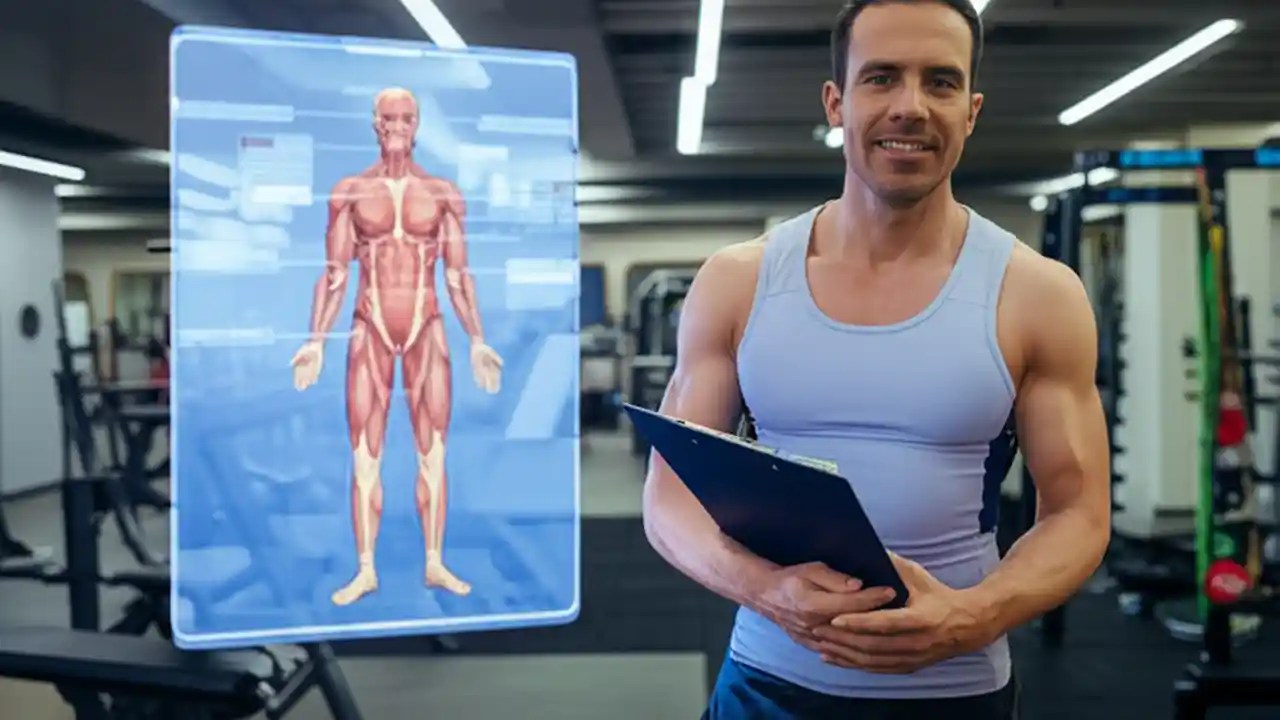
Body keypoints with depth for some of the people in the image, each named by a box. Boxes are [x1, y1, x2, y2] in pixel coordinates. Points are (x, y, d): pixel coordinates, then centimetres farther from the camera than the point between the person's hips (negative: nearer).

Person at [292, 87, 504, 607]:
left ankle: (435, 564, 14)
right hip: (369, 333, 0)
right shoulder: (349, 191, 3)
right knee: (365, 459, 2)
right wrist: (315, 341, -5)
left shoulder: (442, 193, 4)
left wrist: (477, 341, -1)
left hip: (427, 331, 0)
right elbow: (334, 275, 2)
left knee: (433, 455, 5)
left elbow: (458, 276, 5)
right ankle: (365, 571, 10)